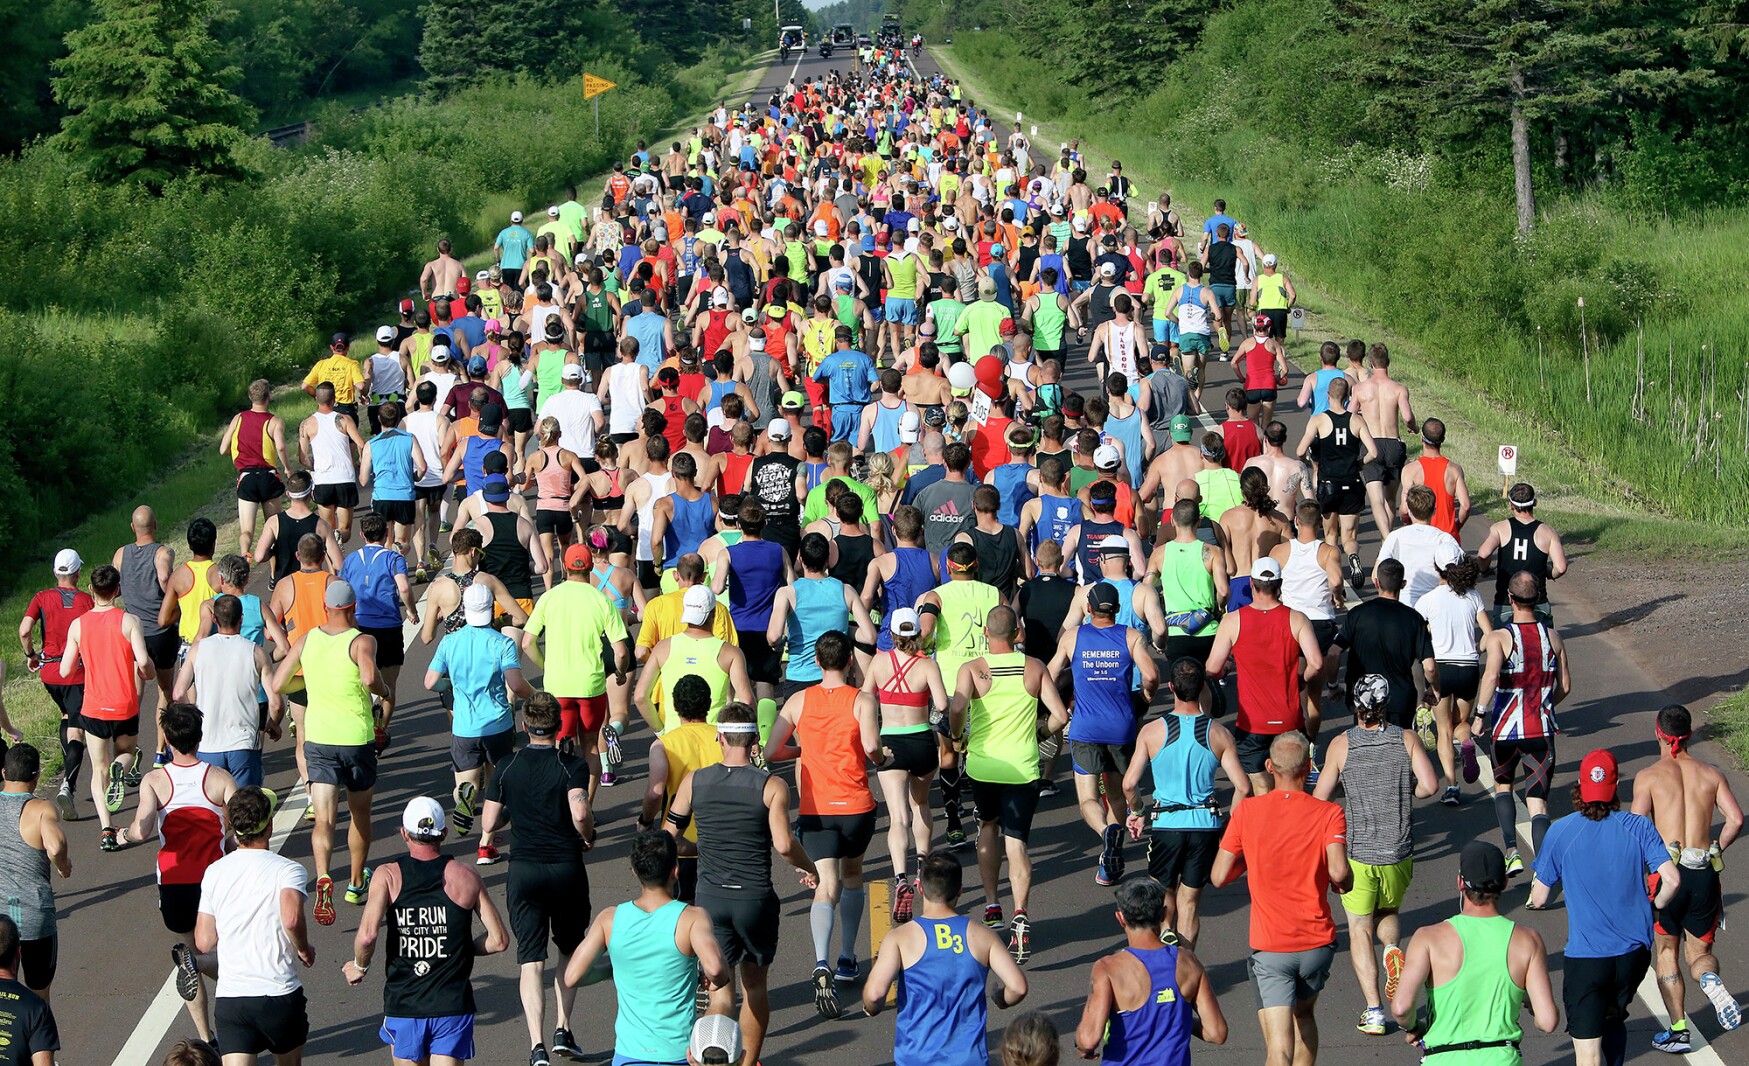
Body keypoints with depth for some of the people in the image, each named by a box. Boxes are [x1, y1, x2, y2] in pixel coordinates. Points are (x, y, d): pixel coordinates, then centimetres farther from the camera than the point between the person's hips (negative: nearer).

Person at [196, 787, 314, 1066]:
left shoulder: (214, 872, 5)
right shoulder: (287, 870, -7)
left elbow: (203, 942, 6)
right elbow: (291, 918, -27)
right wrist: (304, 950, -7)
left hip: (229, 997, 2)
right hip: (279, 995, -2)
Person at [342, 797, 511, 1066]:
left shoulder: (387, 876, -5)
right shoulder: (465, 877, -1)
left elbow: (367, 935, -17)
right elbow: (499, 940, 0)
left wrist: (360, 966, 4)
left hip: (402, 1005, 0)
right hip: (453, 1007, 0)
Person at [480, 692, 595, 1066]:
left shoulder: (507, 767, 0)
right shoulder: (571, 765, -8)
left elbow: (488, 825, 0)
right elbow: (580, 813, -24)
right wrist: (588, 836, -3)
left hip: (524, 870, 1)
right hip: (567, 868, -1)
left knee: (530, 961, -1)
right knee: (571, 951, 21)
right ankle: (562, 1029, 14)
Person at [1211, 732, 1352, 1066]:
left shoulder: (1247, 810, -3)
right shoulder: (1329, 813, -6)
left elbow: (1219, 876, -2)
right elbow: (1339, 872, -19)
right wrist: (1345, 883, 4)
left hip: (1270, 948, -2)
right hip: (1317, 943, 2)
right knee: (1304, 1013, 30)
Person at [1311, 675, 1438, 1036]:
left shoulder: (1341, 745, -6)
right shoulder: (1407, 739, -3)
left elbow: (1319, 799, -4)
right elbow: (1429, 785, -12)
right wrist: (1404, 793, 8)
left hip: (1358, 853, -2)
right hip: (1399, 854, 2)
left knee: (1360, 931, 9)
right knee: (1388, 912, 27)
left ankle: (1374, 1011, 1)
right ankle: (1392, 950, -5)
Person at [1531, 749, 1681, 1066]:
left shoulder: (1560, 832, -5)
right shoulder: (1639, 827, -3)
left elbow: (1539, 900, -2)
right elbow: (1672, 880, -11)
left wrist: (1536, 888, 20)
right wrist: (1653, 907, 8)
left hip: (1585, 955, -3)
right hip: (1634, 952, 3)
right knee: (1614, 1020, 30)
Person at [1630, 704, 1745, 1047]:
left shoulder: (1649, 776, -1)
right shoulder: (1711, 774, 8)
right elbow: (1736, 819, -4)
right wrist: (1715, 850, 10)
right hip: (1704, 876, 2)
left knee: (1665, 951, 14)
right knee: (1700, 951, 16)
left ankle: (1678, 1028, 7)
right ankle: (1710, 979, -20)